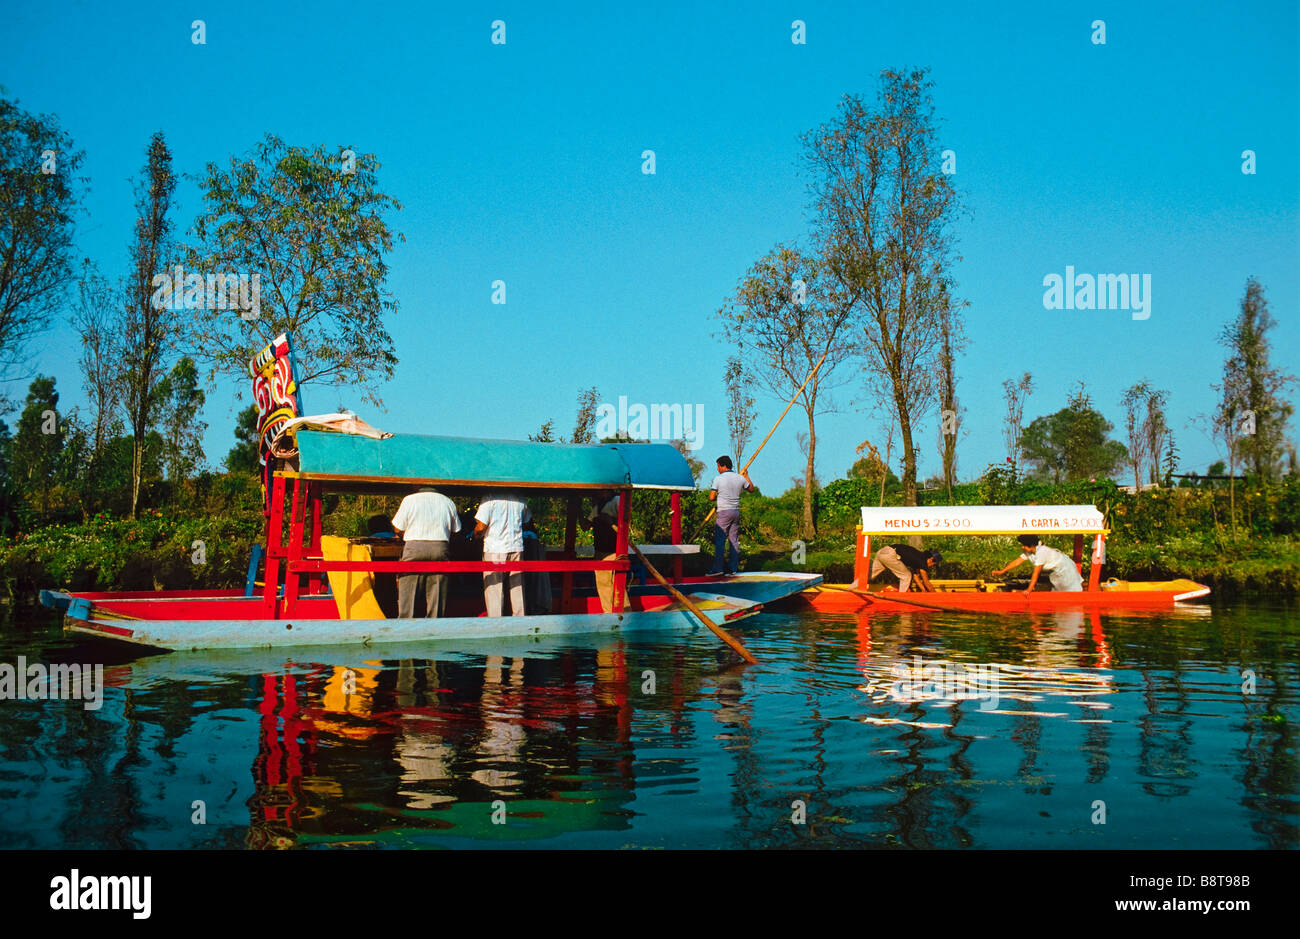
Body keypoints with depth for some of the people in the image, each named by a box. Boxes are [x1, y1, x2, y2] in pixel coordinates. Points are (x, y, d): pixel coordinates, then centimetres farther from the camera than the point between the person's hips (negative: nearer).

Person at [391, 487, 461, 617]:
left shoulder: (410, 499, 5)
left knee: (407, 592, 1)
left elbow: (397, 529, 5)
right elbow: (456, 530, 14)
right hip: (440, 548, 2)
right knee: (436, 595, 6)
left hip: (414, 548, -2)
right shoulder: (448, 502, 13)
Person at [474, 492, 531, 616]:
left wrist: (475, 536, 9)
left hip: (495, 550, -4)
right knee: (517, 588, 11)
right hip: (517, 548, 4)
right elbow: (528, 520, 17)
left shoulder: (490, 498, -10)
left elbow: (481, 526, -12)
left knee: (493, 590, 2)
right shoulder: (520, 499, 5)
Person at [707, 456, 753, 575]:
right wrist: (746, 475, 38)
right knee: (734, 540, 8)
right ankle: (733, 568, 9)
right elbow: (751, 488, 25)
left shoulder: (718, 479, -7)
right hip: (736, 512, 5)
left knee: (719, 540, -4)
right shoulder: (740, 478, 7)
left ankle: (718, 567, -9)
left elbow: (711, 498, -8)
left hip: (724, 512, -5)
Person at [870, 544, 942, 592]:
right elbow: (926, 582, 4)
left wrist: (926, 591, 31)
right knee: (906, 576, 3)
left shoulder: (917, 557, 23)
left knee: (870, 576, 11)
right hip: (889, 554, -9)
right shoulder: (922, 560, -2)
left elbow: (916, 577, 29)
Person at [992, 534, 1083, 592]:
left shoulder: (1041, 552, -35)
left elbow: (1036, 573, -35)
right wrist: (1002, 571, -8)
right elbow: (1017, 562, -5)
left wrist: (1029, 590, -34)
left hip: (1066, 567, -9)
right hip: (1056, 572, 9)